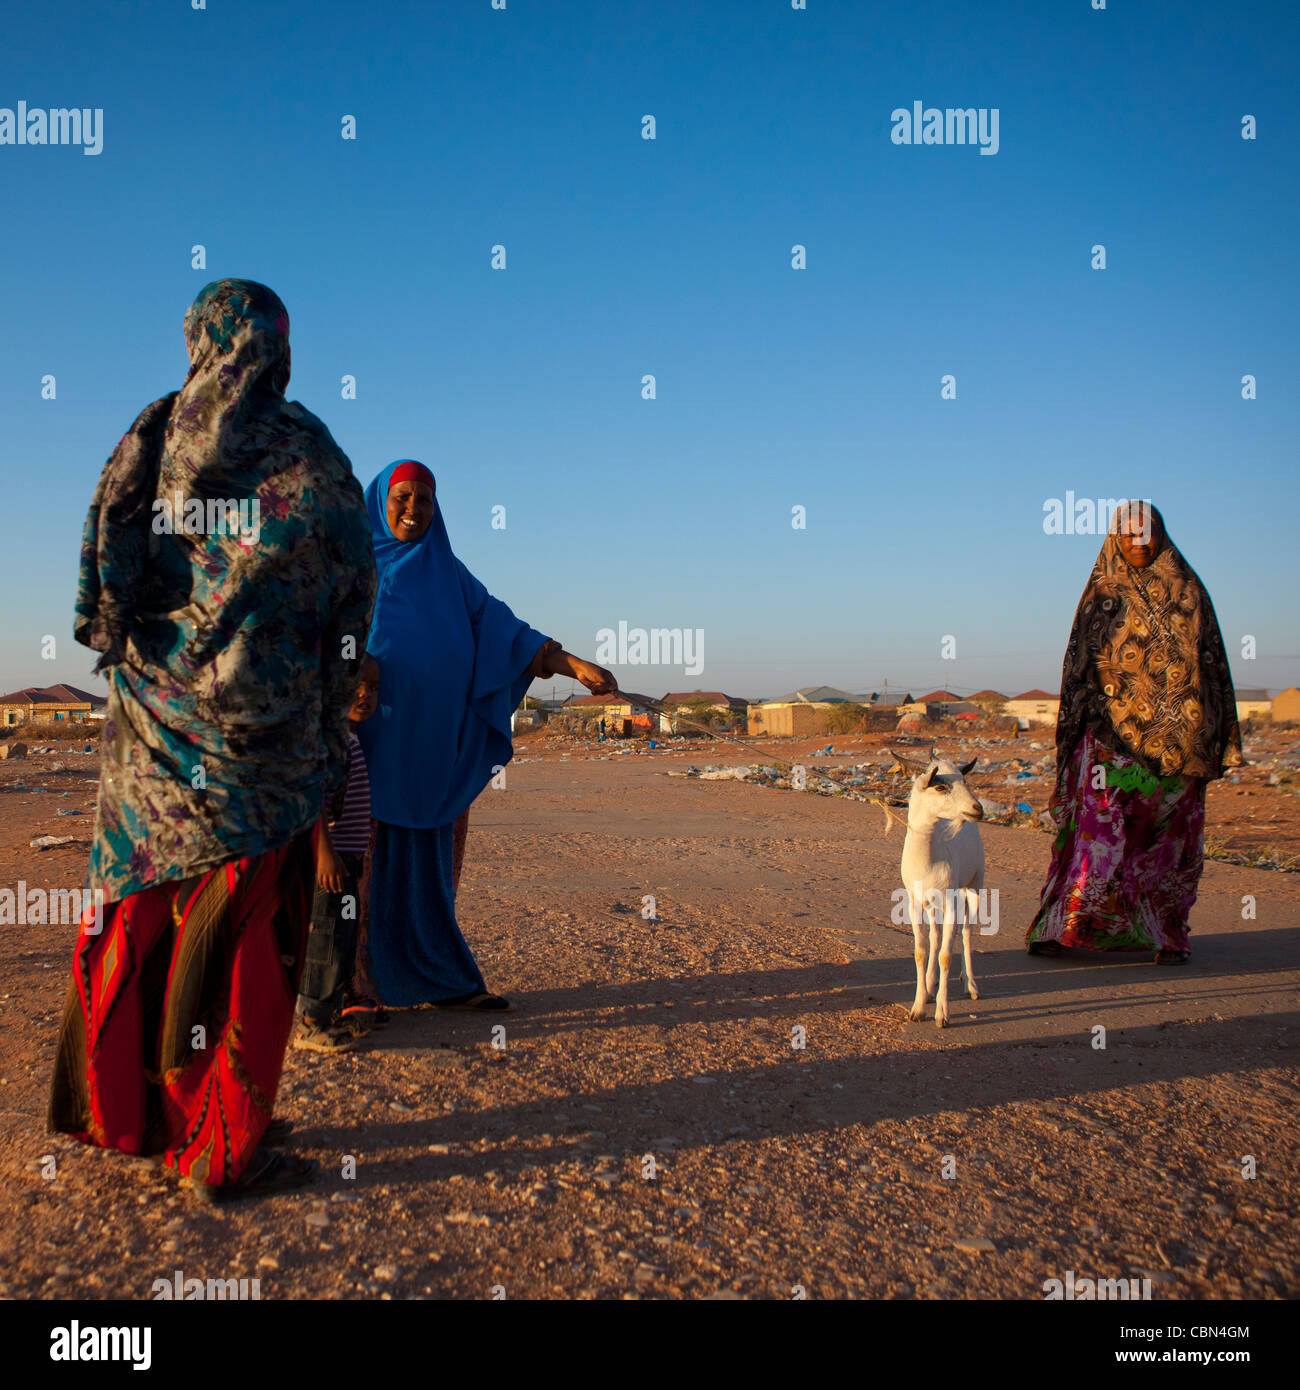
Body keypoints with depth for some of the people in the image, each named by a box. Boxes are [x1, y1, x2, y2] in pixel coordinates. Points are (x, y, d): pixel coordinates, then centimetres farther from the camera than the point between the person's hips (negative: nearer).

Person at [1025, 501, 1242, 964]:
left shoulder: (1188, 590, 10)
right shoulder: (1103, 593, 7)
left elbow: (1212, 661, 10)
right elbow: (1080, 664, 5)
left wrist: (1218, 738, 4)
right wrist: (1082, 723, -7)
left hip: (1176, 735, 2)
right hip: (1113, 732, -2)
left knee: (1171, 835, 3)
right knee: (1100, 824, -10)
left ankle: (1166, 933, 12)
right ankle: (1064, 925, -7)